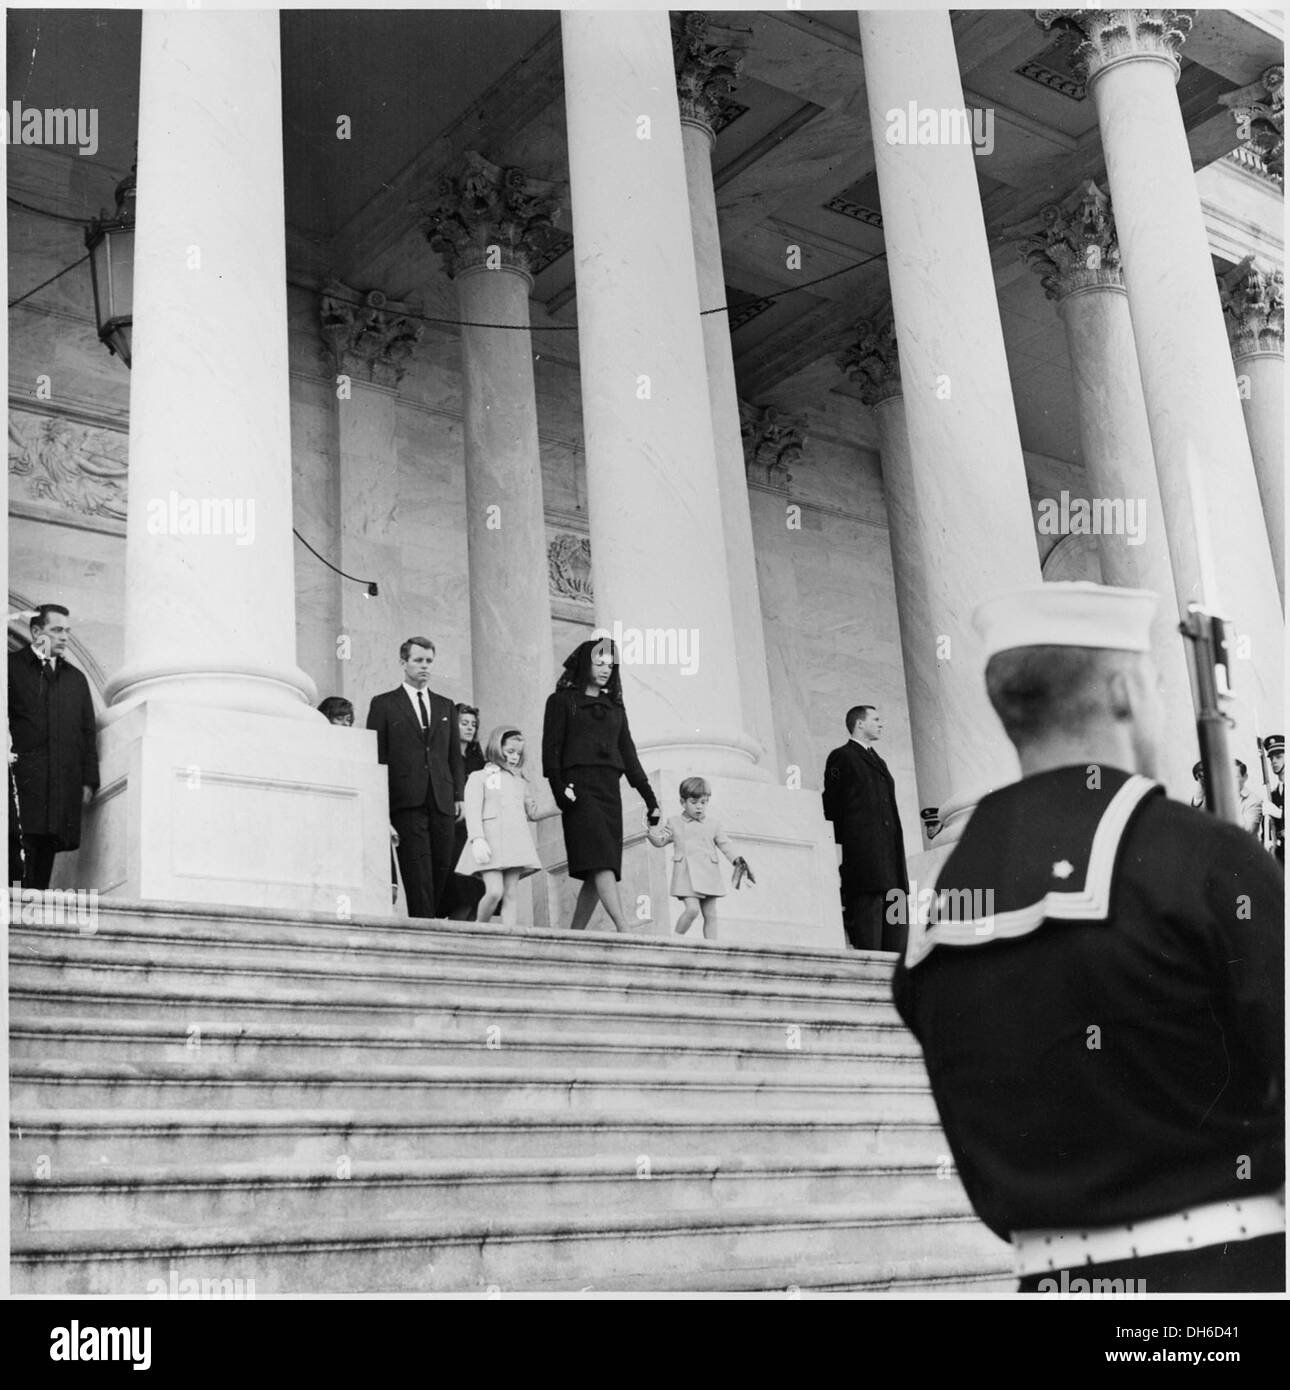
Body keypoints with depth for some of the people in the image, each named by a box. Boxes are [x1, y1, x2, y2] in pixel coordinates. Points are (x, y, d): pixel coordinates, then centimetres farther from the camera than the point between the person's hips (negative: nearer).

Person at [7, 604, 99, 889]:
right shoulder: (11, 666, 8)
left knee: (46, 854, 1)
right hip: (22, 781, -4)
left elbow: (88, 733, 19)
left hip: (64, 786, 4)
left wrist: (89, 781, 11)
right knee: (22, 852, -13)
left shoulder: (76, 678, 22)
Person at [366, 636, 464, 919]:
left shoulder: (445, 706, 20)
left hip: (441, 801, 4)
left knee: (442, 869, -1)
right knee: (418, 874, -12)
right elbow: (376, 757, 3)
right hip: (407, 802, -4)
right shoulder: (384, 704, 8)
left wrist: (458, 795, 7)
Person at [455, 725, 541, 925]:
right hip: (490, 841, -5)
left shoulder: (520, 781, 26)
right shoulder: (479, 777, 9)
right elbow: (473, 810, -4)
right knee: (495, 891, -17)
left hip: (516, 841, 5)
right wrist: (477, 839, -17)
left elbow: (532, 813, 27)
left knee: (510, 894, -3)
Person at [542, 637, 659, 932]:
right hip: (579, 787, -6)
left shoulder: (614, 705, 23)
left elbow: (627, 752, 22)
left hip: (609, 789, 6)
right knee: (600, 860, -20)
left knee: (597, 872, -2)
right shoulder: (562, 700, 9)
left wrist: (649, 796, 15)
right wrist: (558, 786, -15)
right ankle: (623, 929, -31)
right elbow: (551, 746, 0)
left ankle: (574, 936, 2)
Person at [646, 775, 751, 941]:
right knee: (692, 908, -20)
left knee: (710, 915, 2)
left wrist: (736, 860, -6)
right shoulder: (674, 823, 11)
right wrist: (651, 833, -9)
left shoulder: (712, 826, 13)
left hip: (708, 874, 3)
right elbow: (660, 841, 13)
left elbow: (725, 845, 11)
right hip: (687, 873, -3)